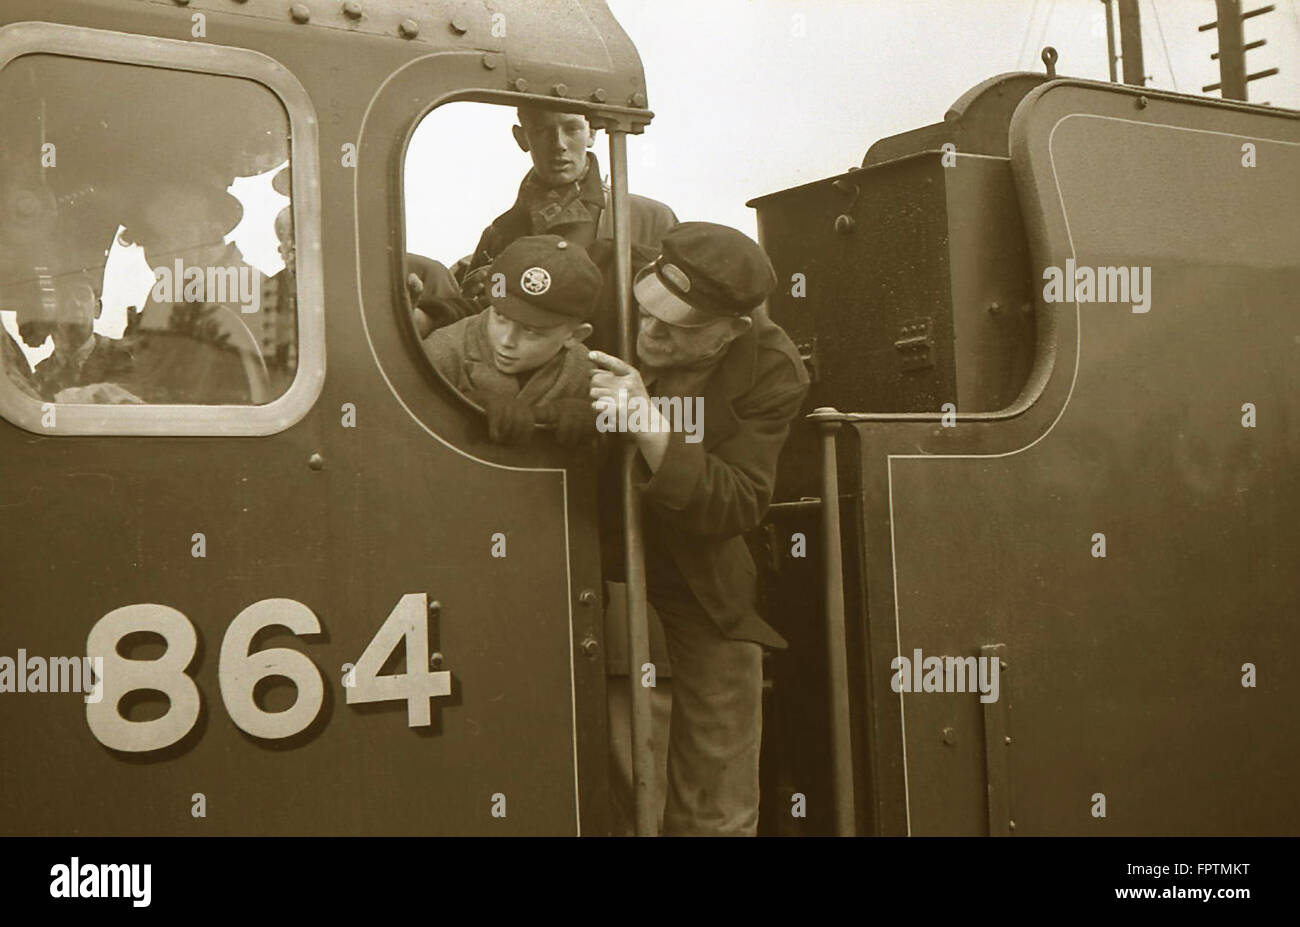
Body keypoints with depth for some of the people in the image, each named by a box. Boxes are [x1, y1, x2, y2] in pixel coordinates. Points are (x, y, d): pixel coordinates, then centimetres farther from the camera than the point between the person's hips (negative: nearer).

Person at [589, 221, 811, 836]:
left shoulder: (770, 371, -18)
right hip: (594, 556, 0)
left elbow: (737, 509, -24)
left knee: (719, 809, 4)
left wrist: (651, 428, -36)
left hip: (702, 582, 0)